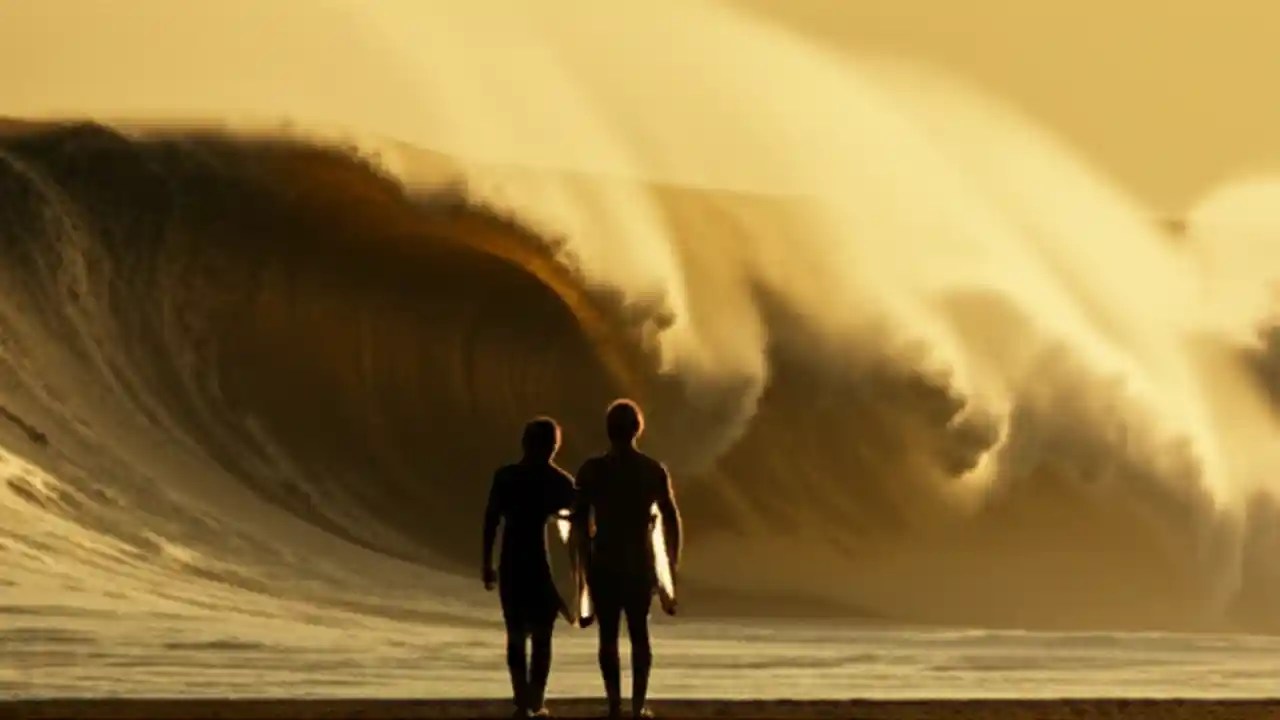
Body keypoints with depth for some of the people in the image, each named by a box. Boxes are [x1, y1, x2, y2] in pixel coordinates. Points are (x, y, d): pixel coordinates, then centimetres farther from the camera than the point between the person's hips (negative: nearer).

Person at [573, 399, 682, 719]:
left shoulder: (591, 470, -5)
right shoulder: (654, 471, -1)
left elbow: (580, 521, -5)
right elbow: (671, 519, 1)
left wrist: (585, 561, 5)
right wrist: (673, 562, 10)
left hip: (604, 562, -1)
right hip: (640, 562, 1)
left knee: (608, 634, 5)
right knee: (639, 632, 12)